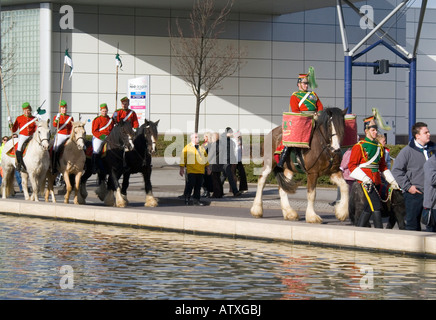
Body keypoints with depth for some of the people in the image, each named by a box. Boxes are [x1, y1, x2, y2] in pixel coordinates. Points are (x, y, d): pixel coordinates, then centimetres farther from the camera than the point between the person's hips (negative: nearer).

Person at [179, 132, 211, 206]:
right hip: (191, 171, -5)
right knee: (190, 185, -8)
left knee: (198, 186, 4)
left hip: (200, 171, 5)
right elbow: (183, 158, -1)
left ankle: (196, 200, 9)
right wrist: (182, 168, -7)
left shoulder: (201, 148, 18)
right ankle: (187, 200, 2)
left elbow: (205, 158, 25)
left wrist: (207, 167, 21)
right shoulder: (187, 147, 2)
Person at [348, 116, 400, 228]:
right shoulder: (359, 147, -4)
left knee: (368, 208, 9)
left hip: (376, 180, 7)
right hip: (366, 180, -7)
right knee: (376, 206, -16)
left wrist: (392, 181, 14)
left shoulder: (379, 147, 17)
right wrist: (364, 179, -19)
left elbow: (383, 166, 24)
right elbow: (352, 166, -9)